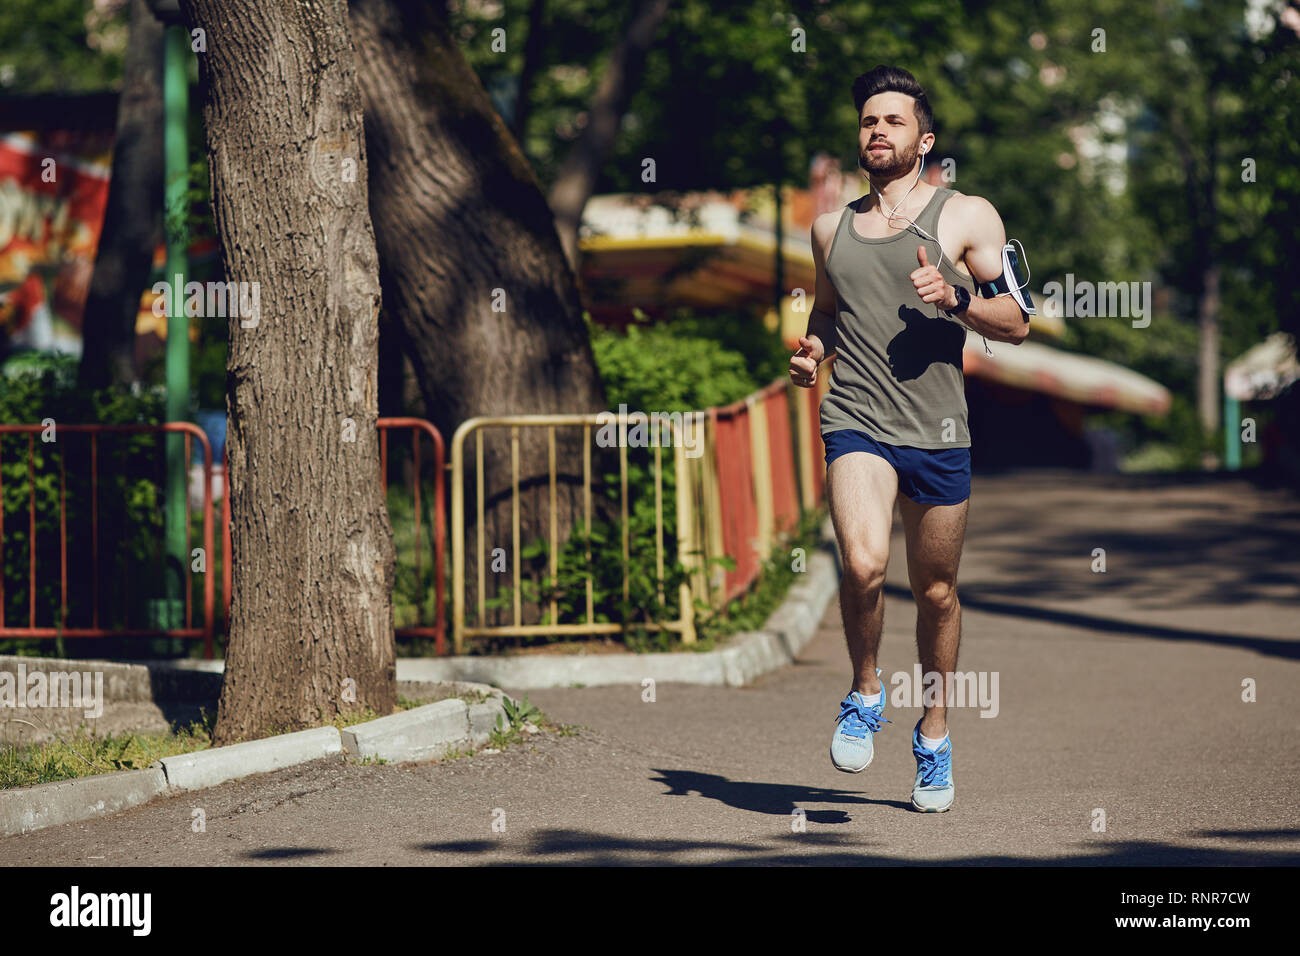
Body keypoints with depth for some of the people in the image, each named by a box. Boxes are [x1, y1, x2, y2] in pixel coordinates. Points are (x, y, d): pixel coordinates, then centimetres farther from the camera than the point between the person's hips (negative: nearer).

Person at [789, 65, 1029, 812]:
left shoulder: (968, 217, 3)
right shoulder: (832, 228, 13)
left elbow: (1017, 323, 1)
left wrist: (953, 299, -17)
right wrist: (814, 347, 8)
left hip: (939, 432, -1)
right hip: (856, 422, 1)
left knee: (936, 591, 9)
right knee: (864, 564, -24)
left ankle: (935, 731, 31)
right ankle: (866, 694, 1)